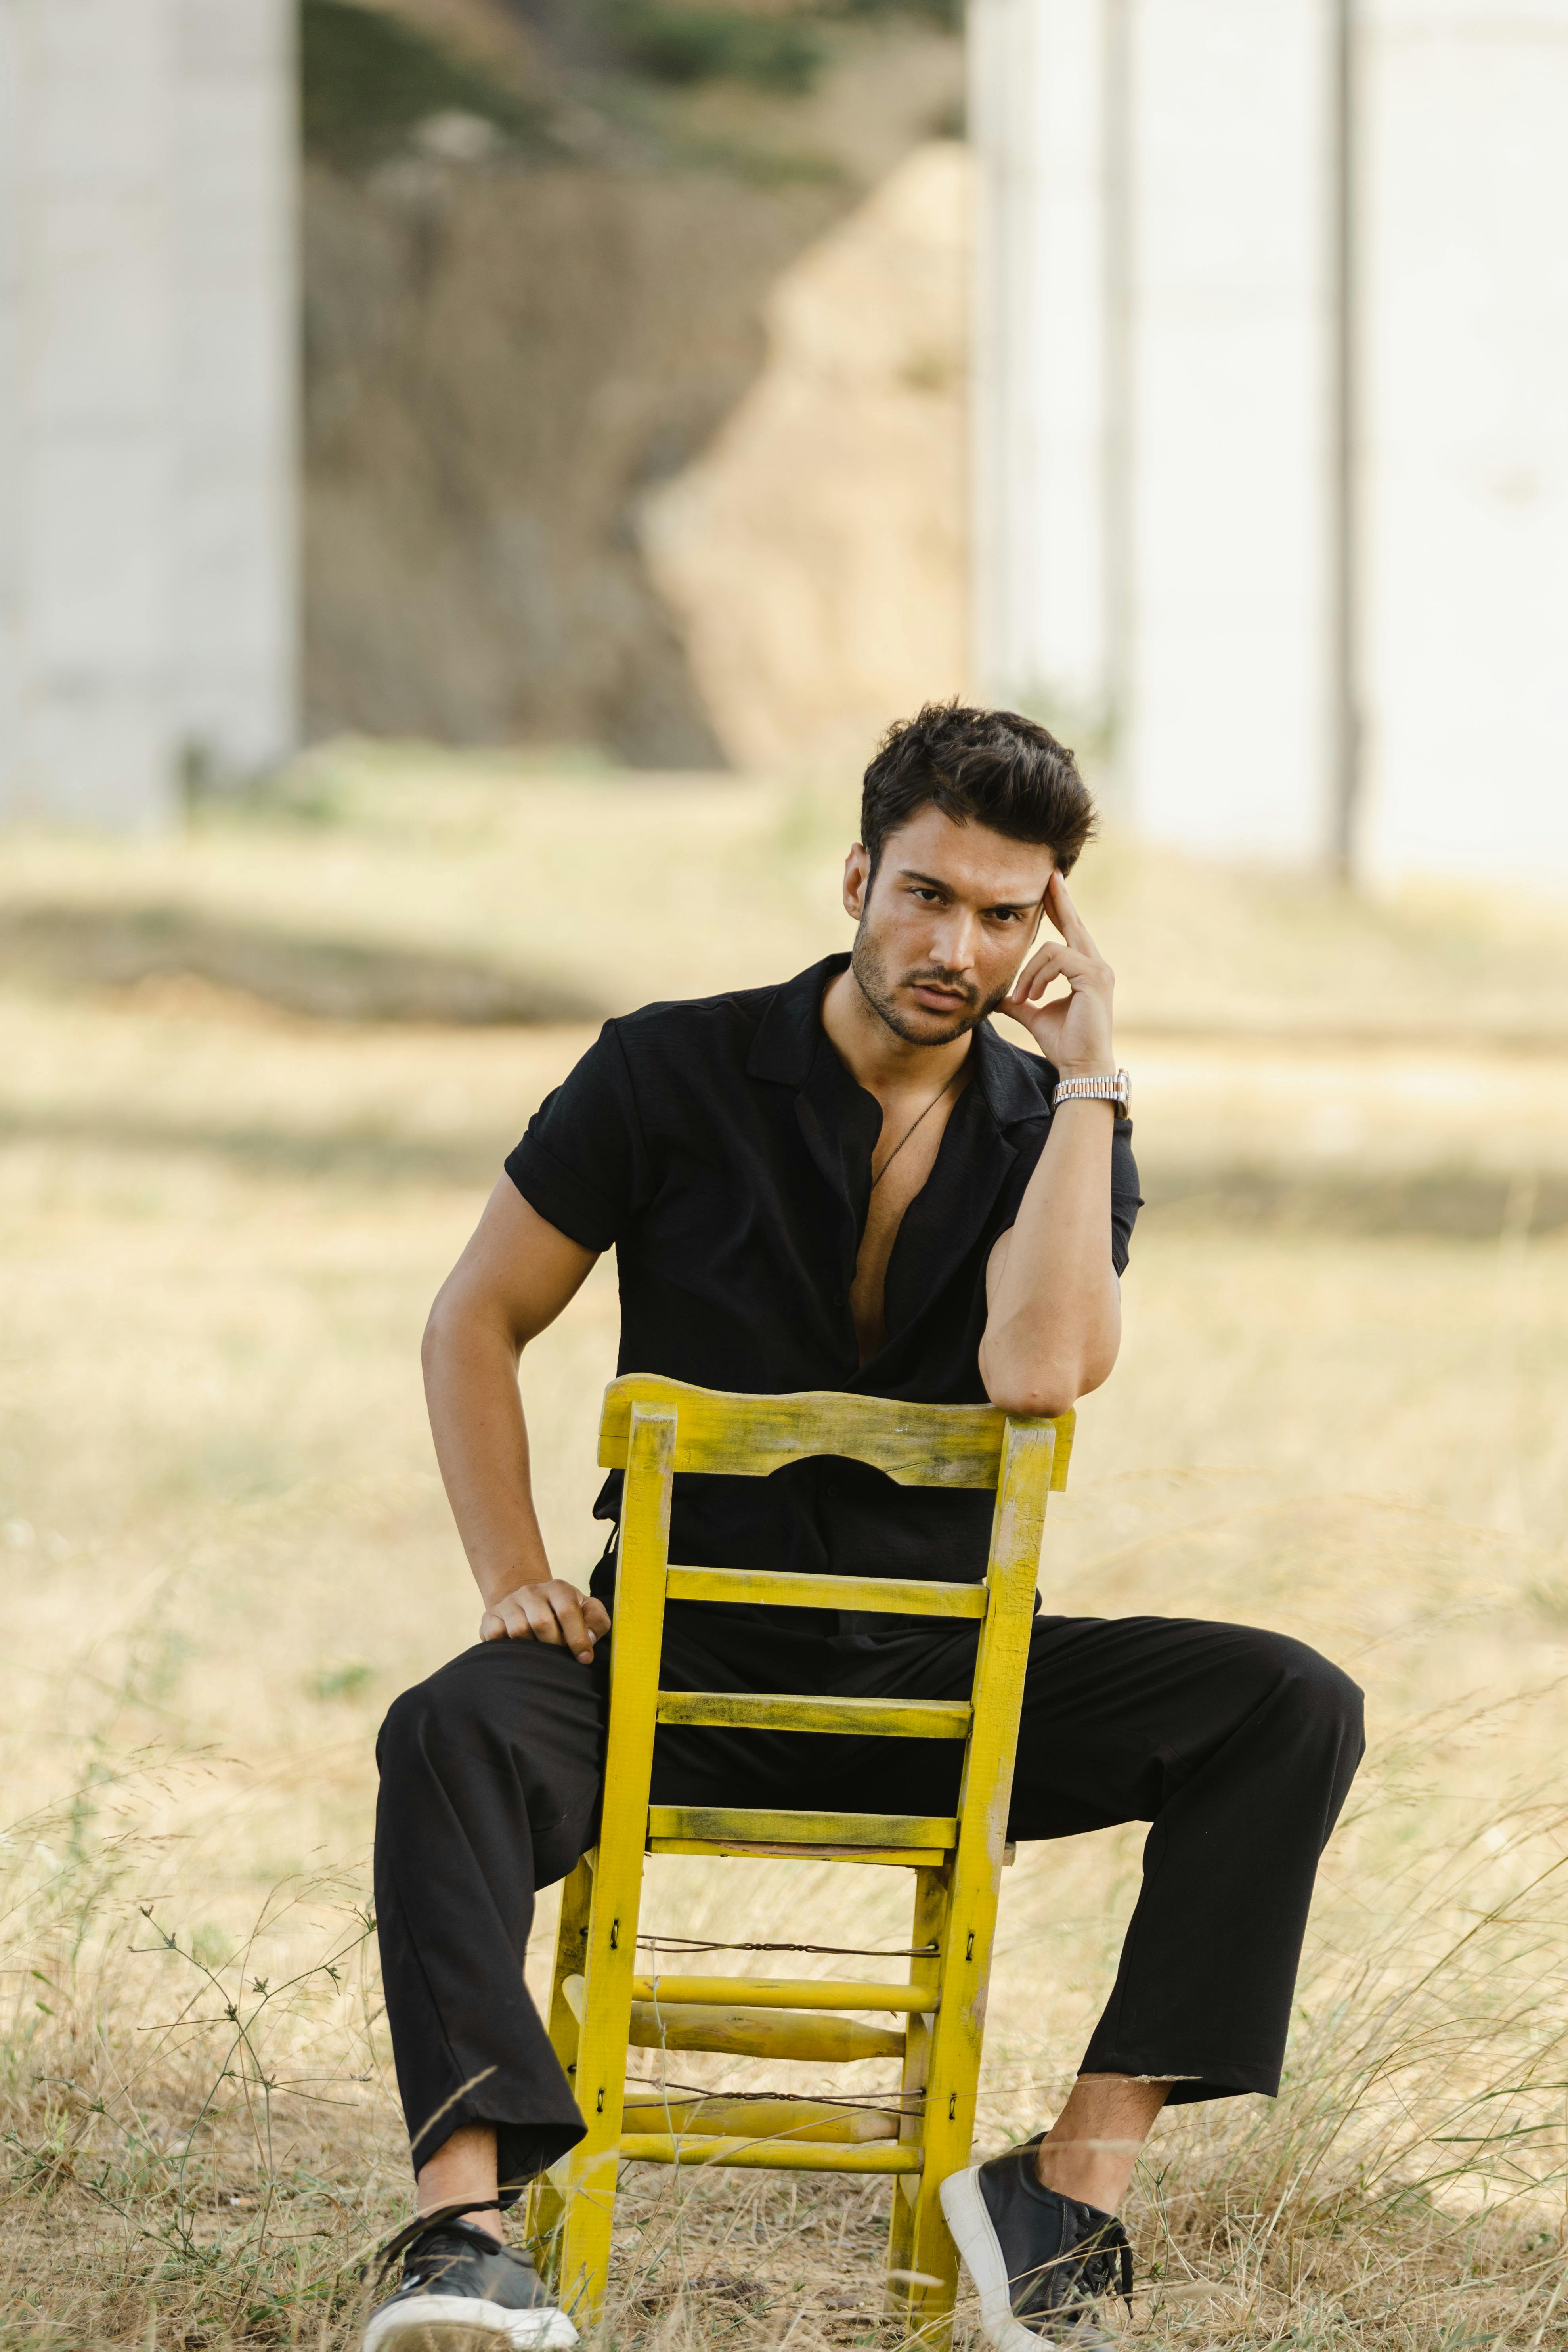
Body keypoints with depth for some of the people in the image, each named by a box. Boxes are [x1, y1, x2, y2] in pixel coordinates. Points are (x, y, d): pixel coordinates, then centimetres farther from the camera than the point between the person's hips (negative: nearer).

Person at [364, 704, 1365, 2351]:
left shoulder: (1057, 1133, 1)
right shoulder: (675, 1075, -2)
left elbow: (1038, 1374, -20)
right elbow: (476, 1320, 4)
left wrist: (1088, 1072, -15)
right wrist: (513, 1581, -10)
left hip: (943, 1675, 2)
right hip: (685, 1662, -2)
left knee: (1292, 1710, -20)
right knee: (453, 1735, -34)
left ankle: (1078, 2186, -25)